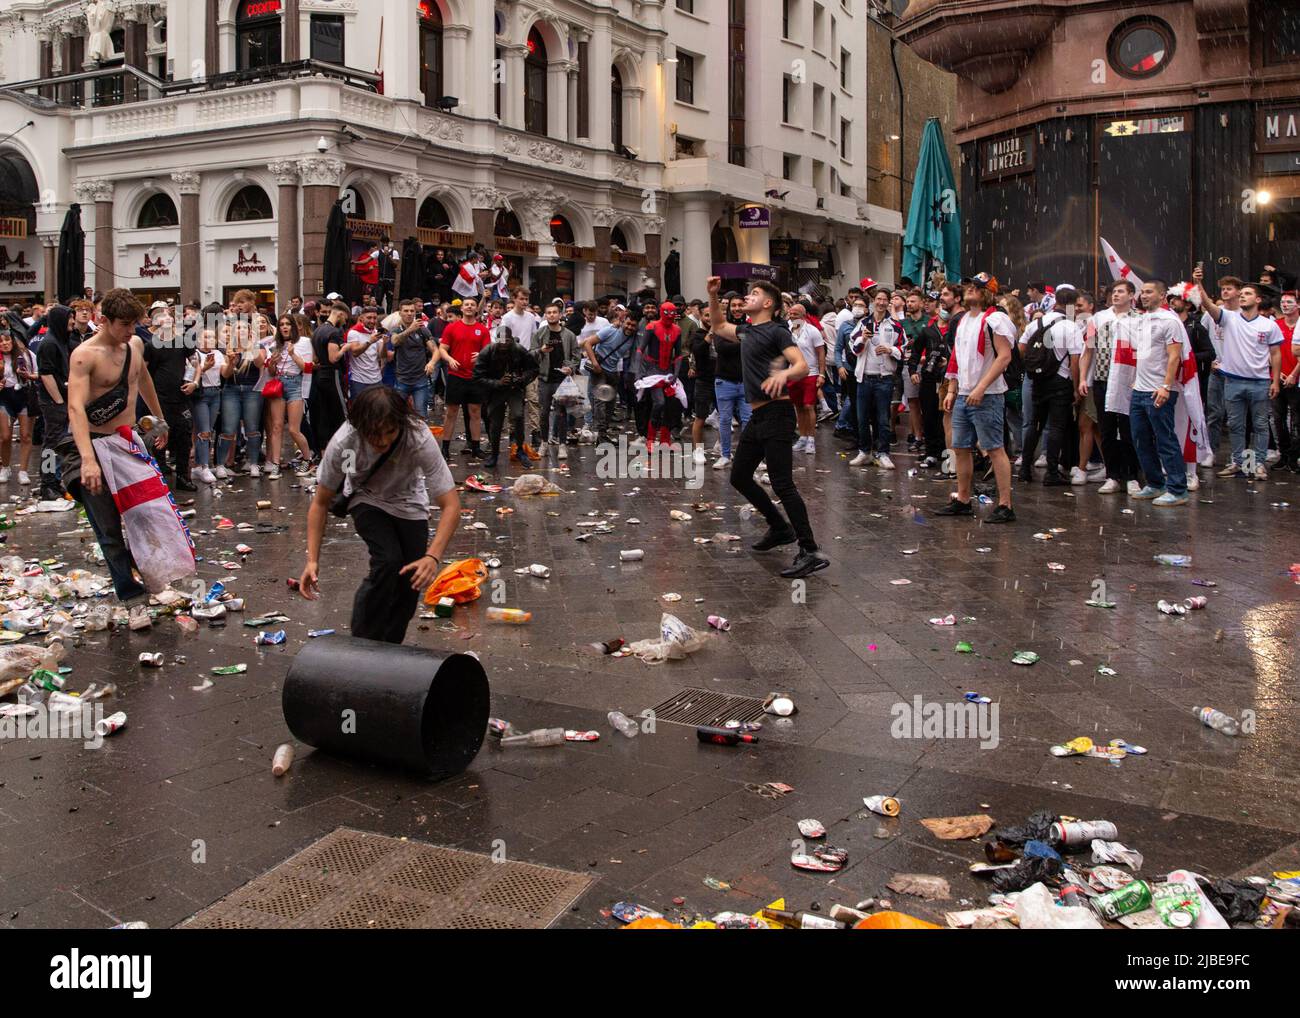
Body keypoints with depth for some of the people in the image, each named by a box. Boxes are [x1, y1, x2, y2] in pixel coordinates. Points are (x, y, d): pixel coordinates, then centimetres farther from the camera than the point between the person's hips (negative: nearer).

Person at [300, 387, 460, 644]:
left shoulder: (419, 439, -37)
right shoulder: (343, 442, -34)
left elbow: (451, 505, -37)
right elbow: (321, 502, -19)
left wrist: (433, 556, -51)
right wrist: (312, 560, -28)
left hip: (408, 503, 1)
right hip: (366, 500, -1)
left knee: (411, 583, -8)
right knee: (388, 562, -25)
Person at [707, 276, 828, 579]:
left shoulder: (776, 331, -8)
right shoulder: (746, 331, 17)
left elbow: (802, 366, -19)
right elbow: (719, 326, 36)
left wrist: (783, 374, -40)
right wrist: (713, 296, 24)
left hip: (776, 414, -9)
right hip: (757, 416, 9)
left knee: (782, 484, -15)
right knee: (739, 477, 16)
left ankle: (811, 552, -14)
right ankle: (780, 528, 30)